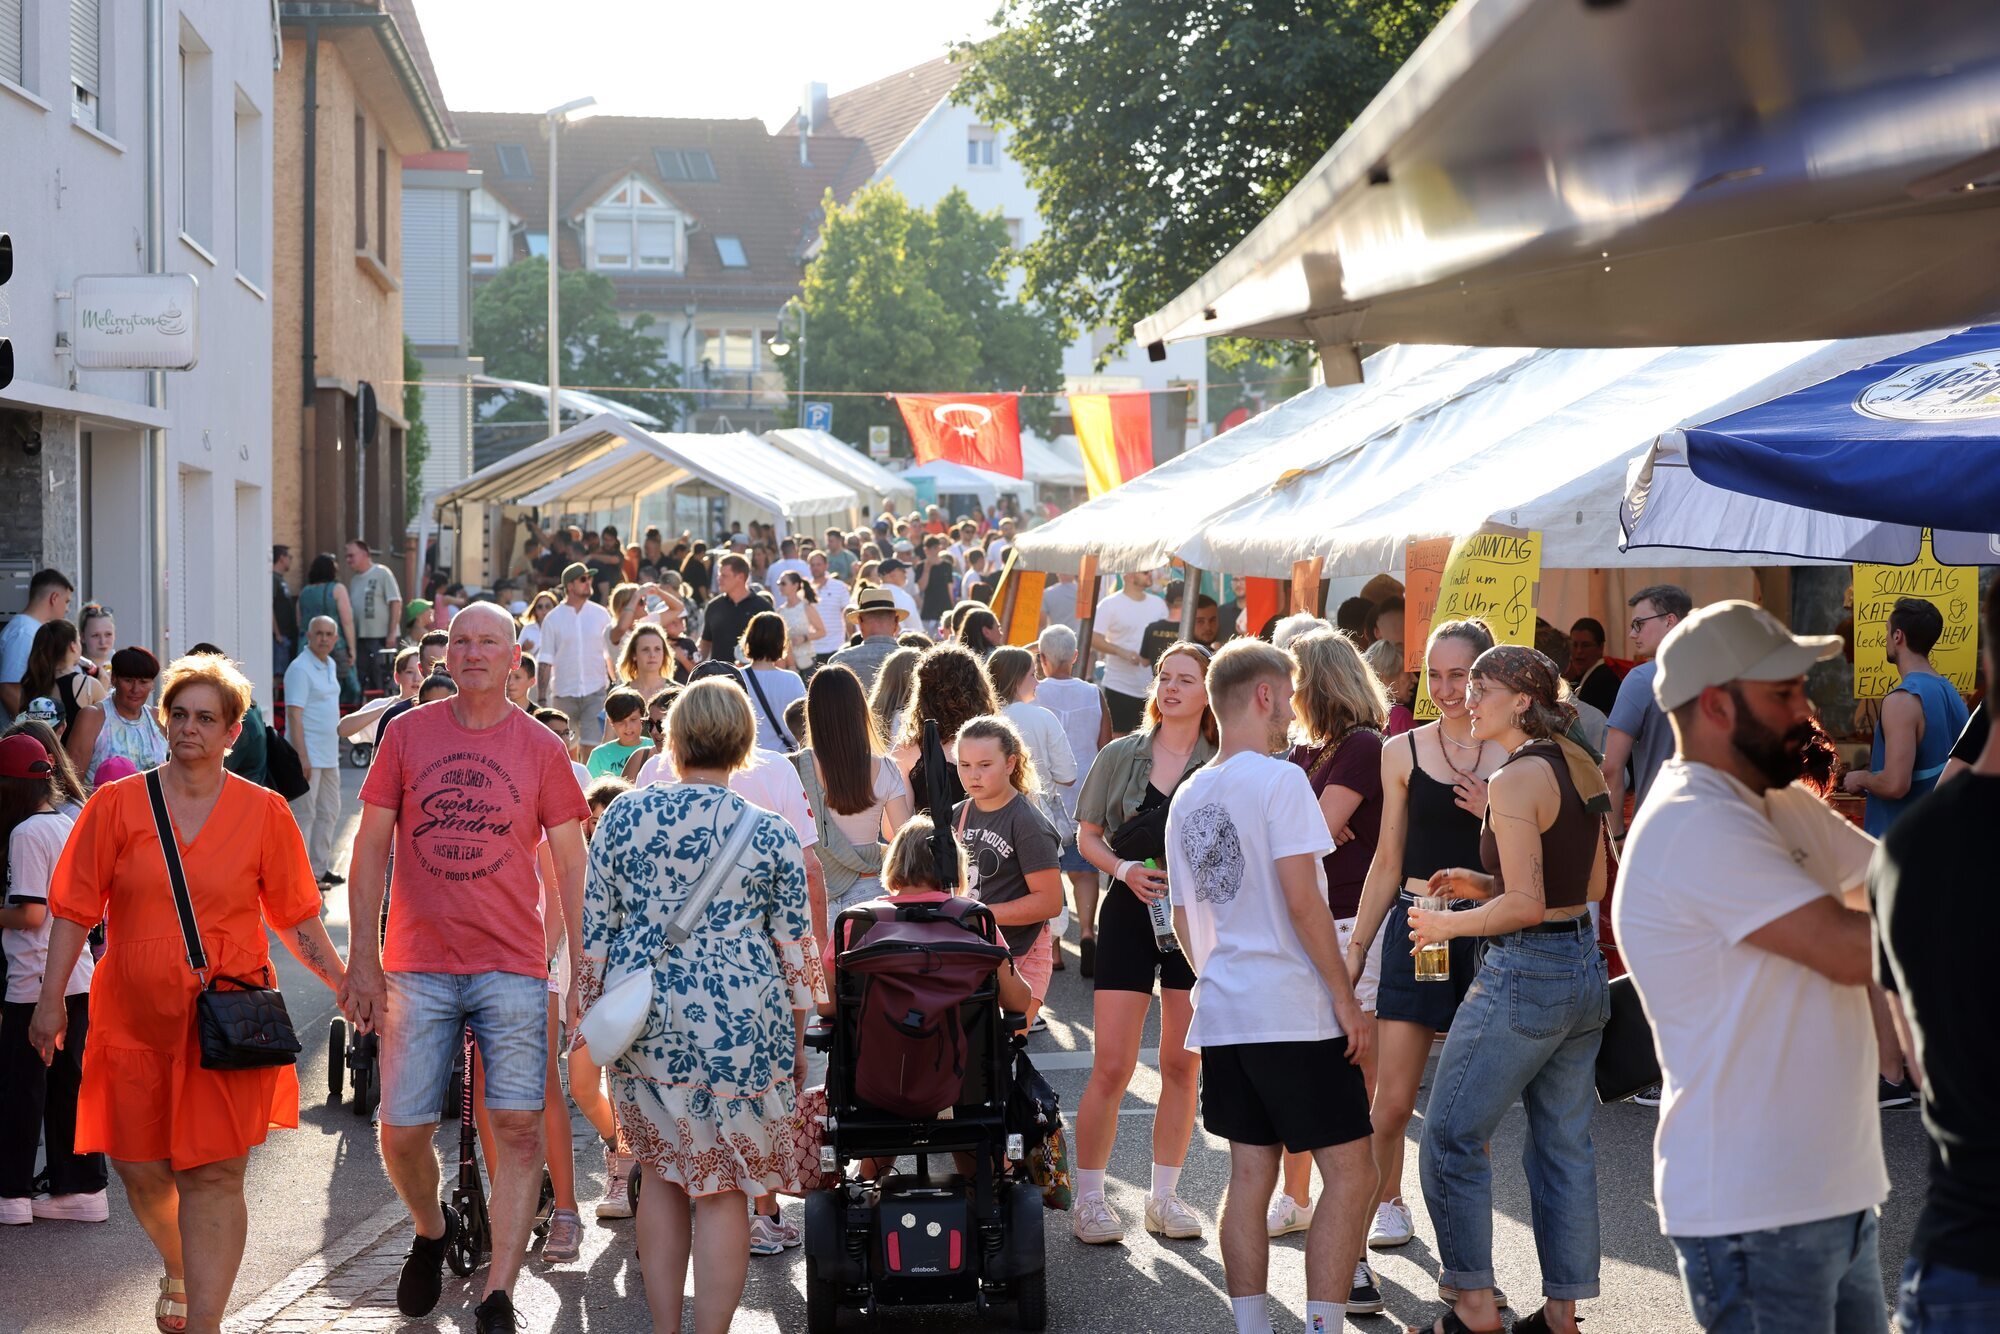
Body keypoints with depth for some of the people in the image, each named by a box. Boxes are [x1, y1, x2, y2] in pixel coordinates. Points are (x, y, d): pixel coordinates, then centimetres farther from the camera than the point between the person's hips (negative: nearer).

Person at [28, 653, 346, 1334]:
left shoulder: (264, 812, 2)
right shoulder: (116, 805, 3)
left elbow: (297, 918, 8)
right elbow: (75, 909, 4)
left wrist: (344, 984, 4)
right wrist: (52, 998, 0)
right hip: (134, 1017, 2)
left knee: (214, 1174, -7)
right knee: (141, 1170, 10)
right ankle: (179, 1268, 41)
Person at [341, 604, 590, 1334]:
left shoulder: (540, 748, 3)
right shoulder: (407, 734, 4)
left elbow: (570, 864, 6)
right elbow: (371, 848, 6)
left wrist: (584, 969, 0)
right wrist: (362, 959, 0)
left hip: (512, 967, -1)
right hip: (418, 966, 1)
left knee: (518, 1128, -8)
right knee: (401, 1132, 2)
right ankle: (431, 1231, 33)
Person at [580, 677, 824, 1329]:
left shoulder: (623, 815, 0)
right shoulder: (770, 835, -3)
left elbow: (595, 926, 3)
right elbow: (795, 947, 1)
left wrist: (592, 1010, 15)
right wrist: (796, 1041, 11)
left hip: (644, 1023, 2)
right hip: (738, 1025, -2)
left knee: (662, 1171, 17)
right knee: (723, 1187, 4)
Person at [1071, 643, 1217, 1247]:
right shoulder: (1120, 756, 4)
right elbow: (1087, 837, 8)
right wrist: (1124, 869, -10)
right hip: (1130, 914, 0)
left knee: (1184, 1066, 6)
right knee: (1111, 1067, -4)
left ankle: (1164, 1196, 19)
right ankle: (1089, 1197, 7)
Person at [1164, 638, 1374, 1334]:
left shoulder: (1187, 796, 13)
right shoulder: (1279, 780, -10)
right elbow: (1302, 901, -16)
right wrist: (1345, 996, -11)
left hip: (1224, 1013, 8)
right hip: (1295, 1012, -8)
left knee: (1249, 1176, 10)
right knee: (1350, 1176, -3)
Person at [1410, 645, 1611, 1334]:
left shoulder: (1515, 779, -17)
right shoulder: (1581, 766, 9)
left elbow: (1524, 905, -21)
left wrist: (1448, 924, -6)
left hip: (1525, 977, -9)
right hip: (1586, 967, 9)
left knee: (1452, 1139, 2)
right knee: (1564, 1146, 13)